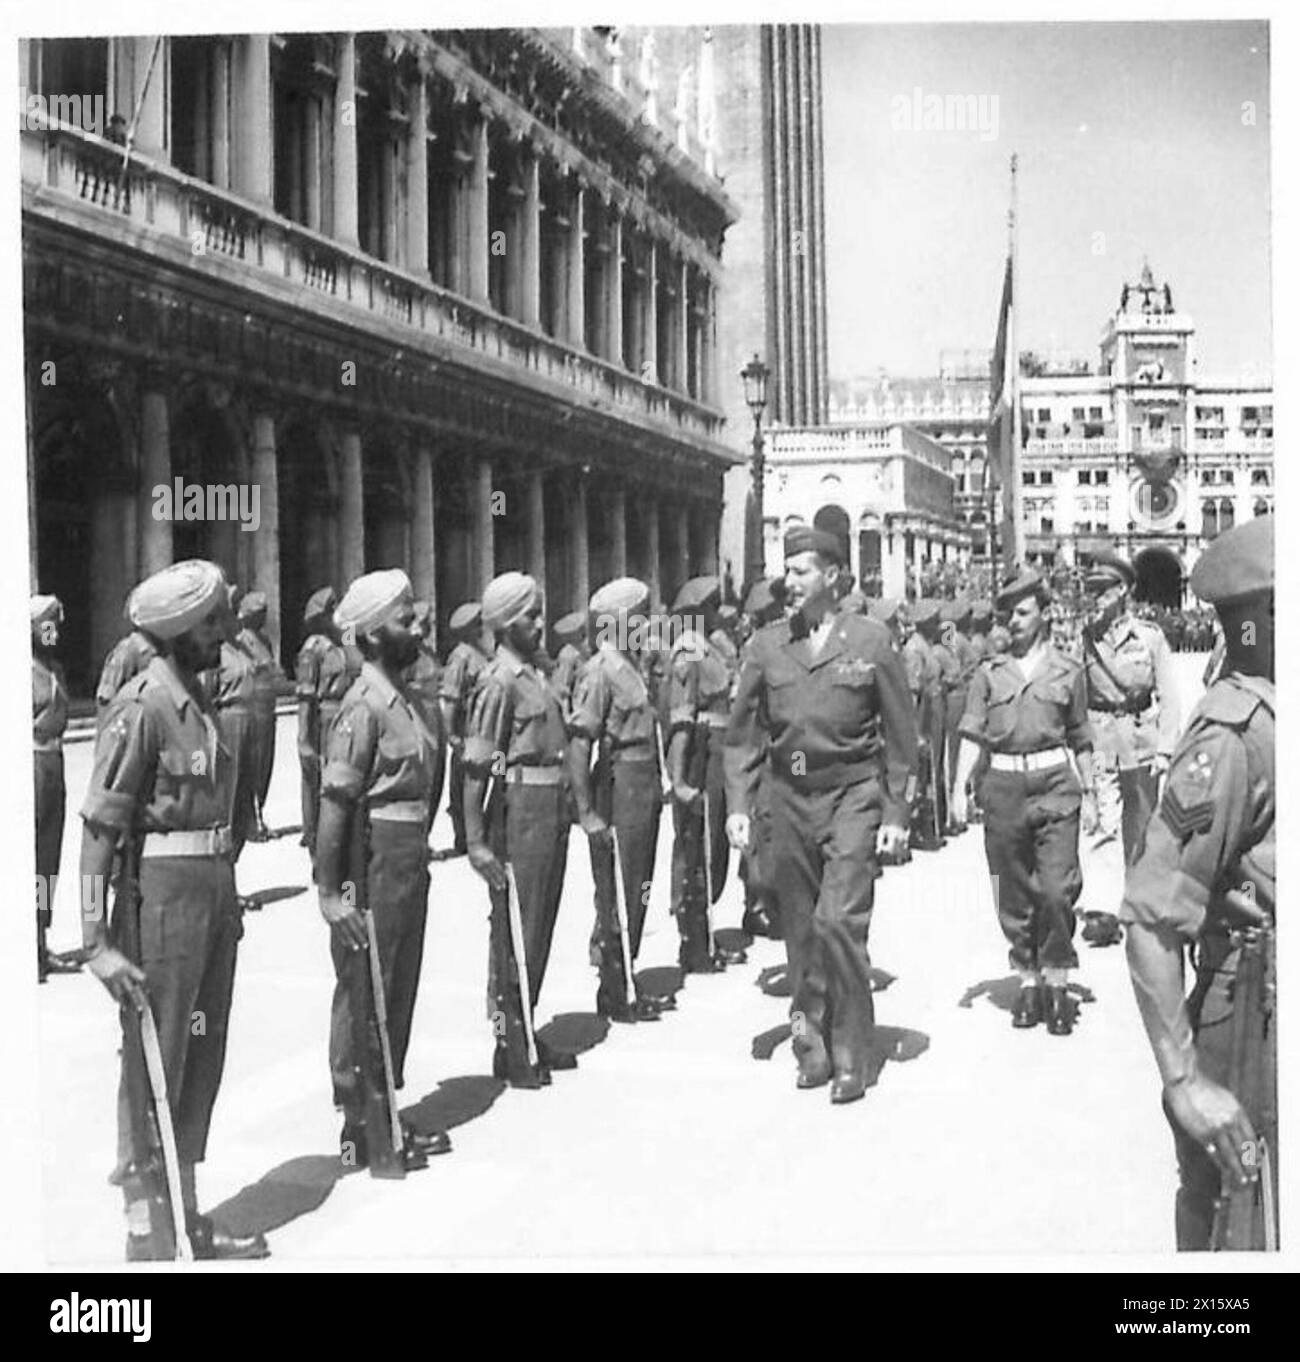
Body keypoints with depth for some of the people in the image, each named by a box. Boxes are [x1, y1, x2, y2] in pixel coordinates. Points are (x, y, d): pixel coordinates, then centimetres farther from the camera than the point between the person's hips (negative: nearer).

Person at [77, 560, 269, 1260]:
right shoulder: (142, 707, -15)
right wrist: (98, 940, -21)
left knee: (203, 1061, 15)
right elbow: (100, 827, -18)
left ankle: (186, 1213, 28)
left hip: (214, 888, 9)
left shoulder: (198, 700, 11)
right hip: (163, 893, -9)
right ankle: (148, 1228, 15)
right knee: (153, 1066, 2)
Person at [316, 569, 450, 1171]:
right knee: (363, 998, 2)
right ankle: (359, 1132, 13)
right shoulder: (363, 706, -16)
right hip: (375, 867, -9)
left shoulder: (400, 699, 12)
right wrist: (330, 891, -24)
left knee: (398, 994, 16)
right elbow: (334, 801, -21)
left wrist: (418, 858, 17)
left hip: (408, 867, 9)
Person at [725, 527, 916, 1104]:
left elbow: (900, 732, 1)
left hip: (853, 795, -3)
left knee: (838, 920, -14)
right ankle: (812, 1045, 24)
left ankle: (850, 1055, 0)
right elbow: (742, 733, 9)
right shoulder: (765, 646, 5)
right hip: (791, 797, 3)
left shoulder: (869, 640, -2)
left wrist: (896, 814, -2)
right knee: (800, 928, 8)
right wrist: (737, 805, 0)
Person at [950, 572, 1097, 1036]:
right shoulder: (989, 673, 10)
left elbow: (1081, 739, 14)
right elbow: (971, 732, 4)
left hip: (1055, 785, -2)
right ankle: (1029, 981, 20)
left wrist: (1089, 794, 14)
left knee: (1056, 889, -11)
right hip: (1004, 786, 2)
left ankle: (1058, 982, 4)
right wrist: (960, 785, -8)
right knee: (1013, 894, 6)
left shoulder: (1068, 671, 8)